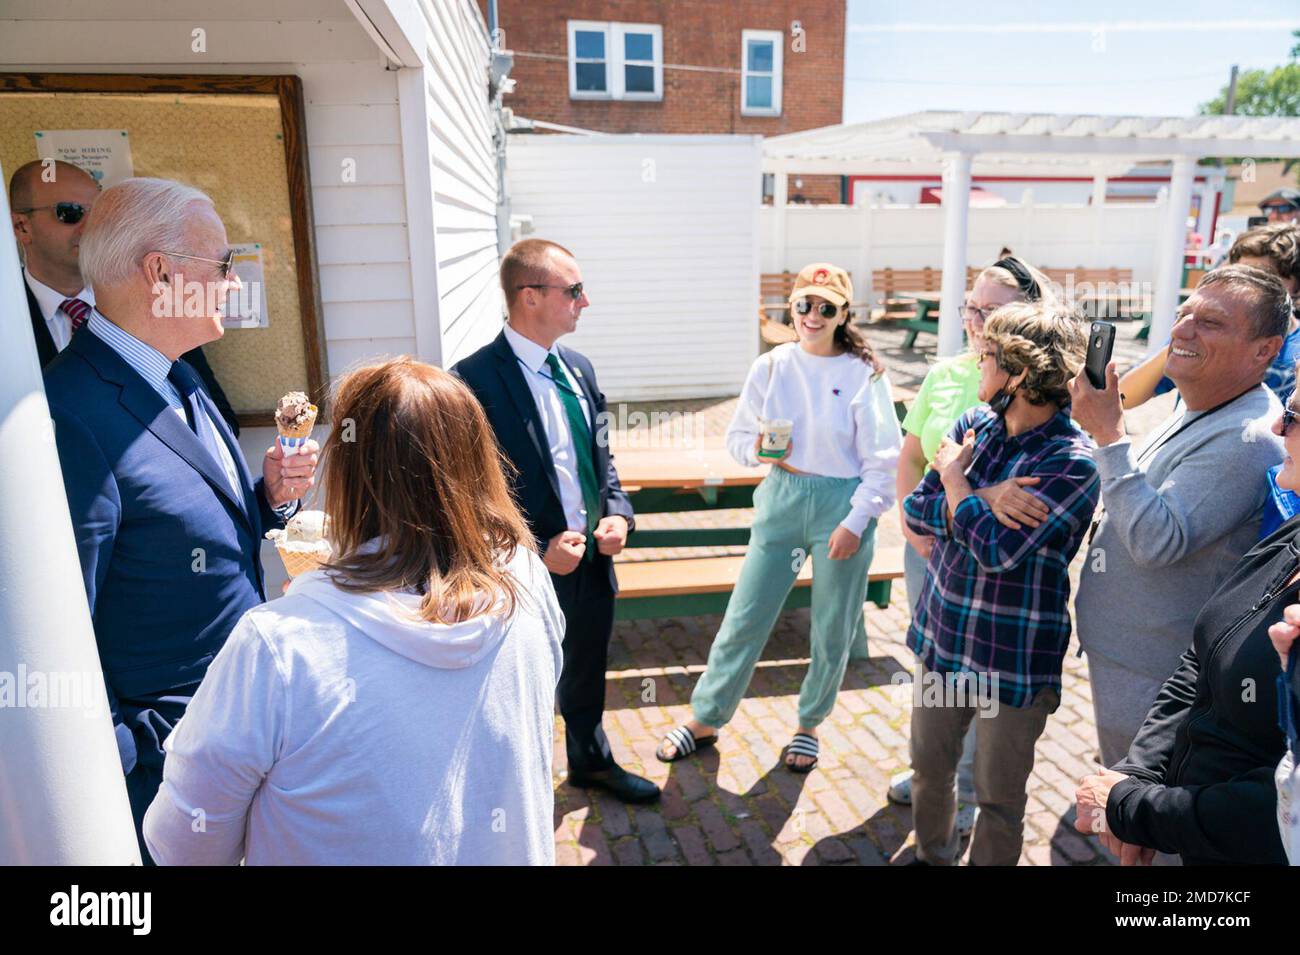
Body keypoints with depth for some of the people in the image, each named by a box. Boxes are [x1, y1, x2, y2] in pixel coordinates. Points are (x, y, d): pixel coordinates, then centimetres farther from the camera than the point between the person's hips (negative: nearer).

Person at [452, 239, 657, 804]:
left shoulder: (578, 369, 4)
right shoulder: (476, 379, -20)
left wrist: (618, 513, -4)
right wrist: (537, 551, -21)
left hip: (593, 563, 7)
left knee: (586, 678, 28)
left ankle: (591, 762, 53)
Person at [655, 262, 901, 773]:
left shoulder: (864, 374, -7)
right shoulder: (771, 367, 0)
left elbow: (883, 460, -5)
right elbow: (736, 435, 8)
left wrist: (856, 522, -11)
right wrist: (757, 447, -14)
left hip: (842, 505, -2)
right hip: (782, 499, 2)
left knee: (833, 630, 10)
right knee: (744, 618, 7)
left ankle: (809, 725, 34)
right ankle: (704, 720, 25)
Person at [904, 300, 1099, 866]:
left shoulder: (1072, 462, -20)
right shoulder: (975, 425, 1)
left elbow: (995, 547, -26)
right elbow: (916, 511, -1)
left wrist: (954, 477, -12)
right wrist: (979, 502, -19)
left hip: (1014, 658, -6)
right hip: (941, 634, 6)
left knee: (998, 799, 14)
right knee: (928, 768, 23)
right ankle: (931, 856, 47)